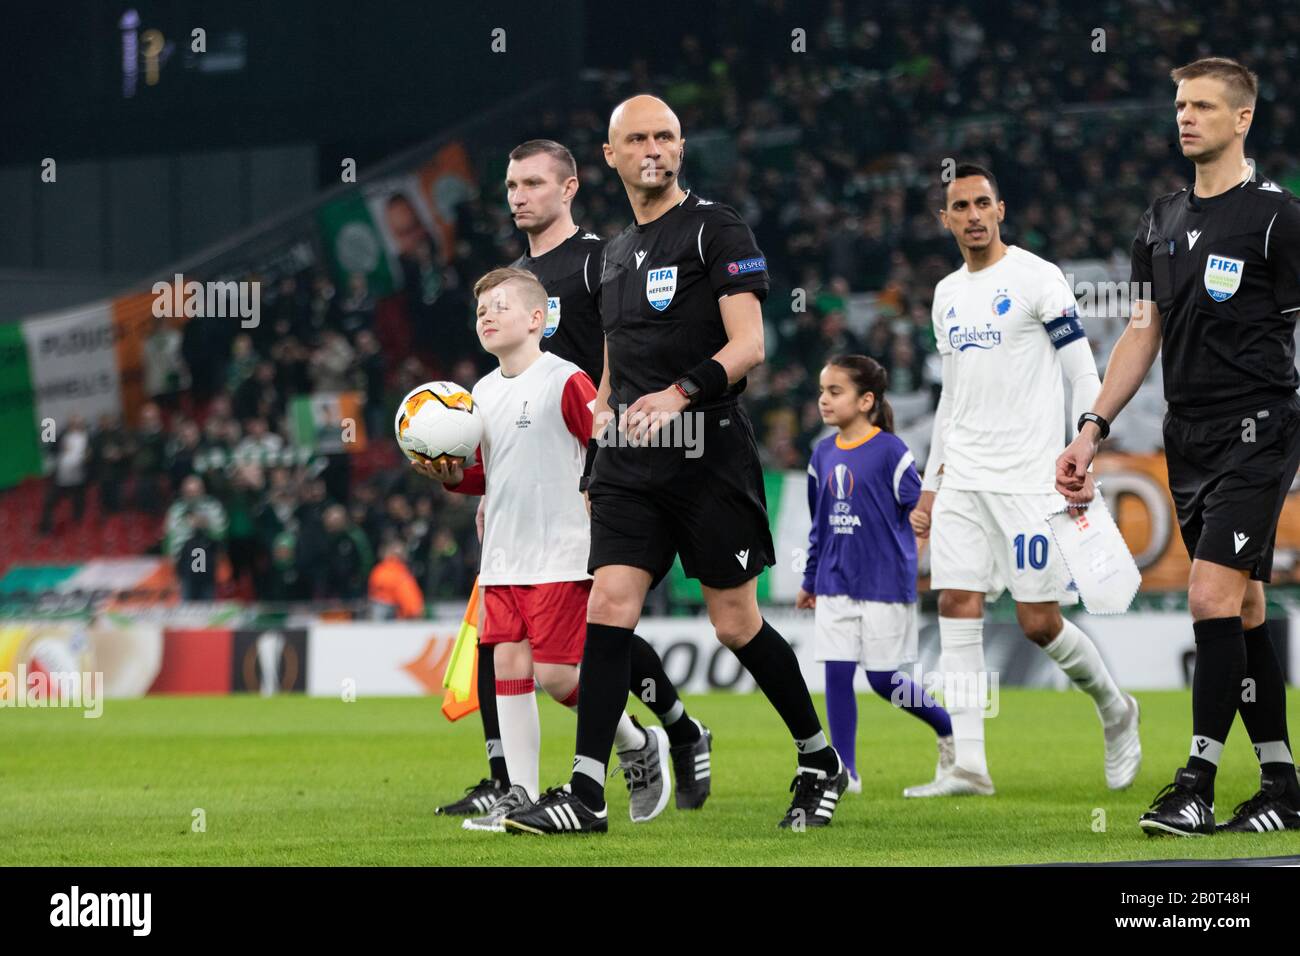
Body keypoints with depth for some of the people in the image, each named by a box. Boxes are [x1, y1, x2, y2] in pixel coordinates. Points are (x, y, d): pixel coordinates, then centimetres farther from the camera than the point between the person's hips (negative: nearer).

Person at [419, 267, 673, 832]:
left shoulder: (565, 382, -10)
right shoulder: (482, 394, 13)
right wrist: (454, 476, 4)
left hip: (561, 557, -7)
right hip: (501, 561, 7)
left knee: (554, 674, -10)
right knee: (509, 666, 1)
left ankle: (639, 745, 14)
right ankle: (522, 796, 3)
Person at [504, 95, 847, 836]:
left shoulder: (718, 230, -3)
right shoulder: (616, 253, 19)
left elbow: (749, 344, -12)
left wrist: (680, 393, -26)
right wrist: (592, 438, 21)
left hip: (709, 456, -5)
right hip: (629, 465, 5)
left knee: (736, 623, -1)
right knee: (610, 604, -9)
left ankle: (820, 763, 19)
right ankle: (587, 794, -12)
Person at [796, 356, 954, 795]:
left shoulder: (890, 451, -11)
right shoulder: (823, 454, 8)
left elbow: (921, 508, -7)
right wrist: (810, 580, 20)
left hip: (885, 584, -5)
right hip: (835, 585, 6)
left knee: (883, 678, -1)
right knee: (837, 675, 0)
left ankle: (947, 729, 24)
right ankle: (845, 771, 5)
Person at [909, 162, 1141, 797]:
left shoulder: (1036, 278, -4)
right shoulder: (947, 295, 16)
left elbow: (1084, 374, -6)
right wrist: (931, 484, 19)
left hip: (1029, 478, -6)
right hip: (962, 480, 6)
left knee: (1040, 623, -6)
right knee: (957, 608, -6)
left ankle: (1114, 708, 22)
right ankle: (968, 767, -7)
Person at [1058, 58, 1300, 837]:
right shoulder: (1162, 222, 15)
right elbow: (1144, 333, 19)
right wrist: (1093, 430, 14)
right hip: (1188, 441, 7)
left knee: (1213, 597, -14)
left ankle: (1197, 787, -11)